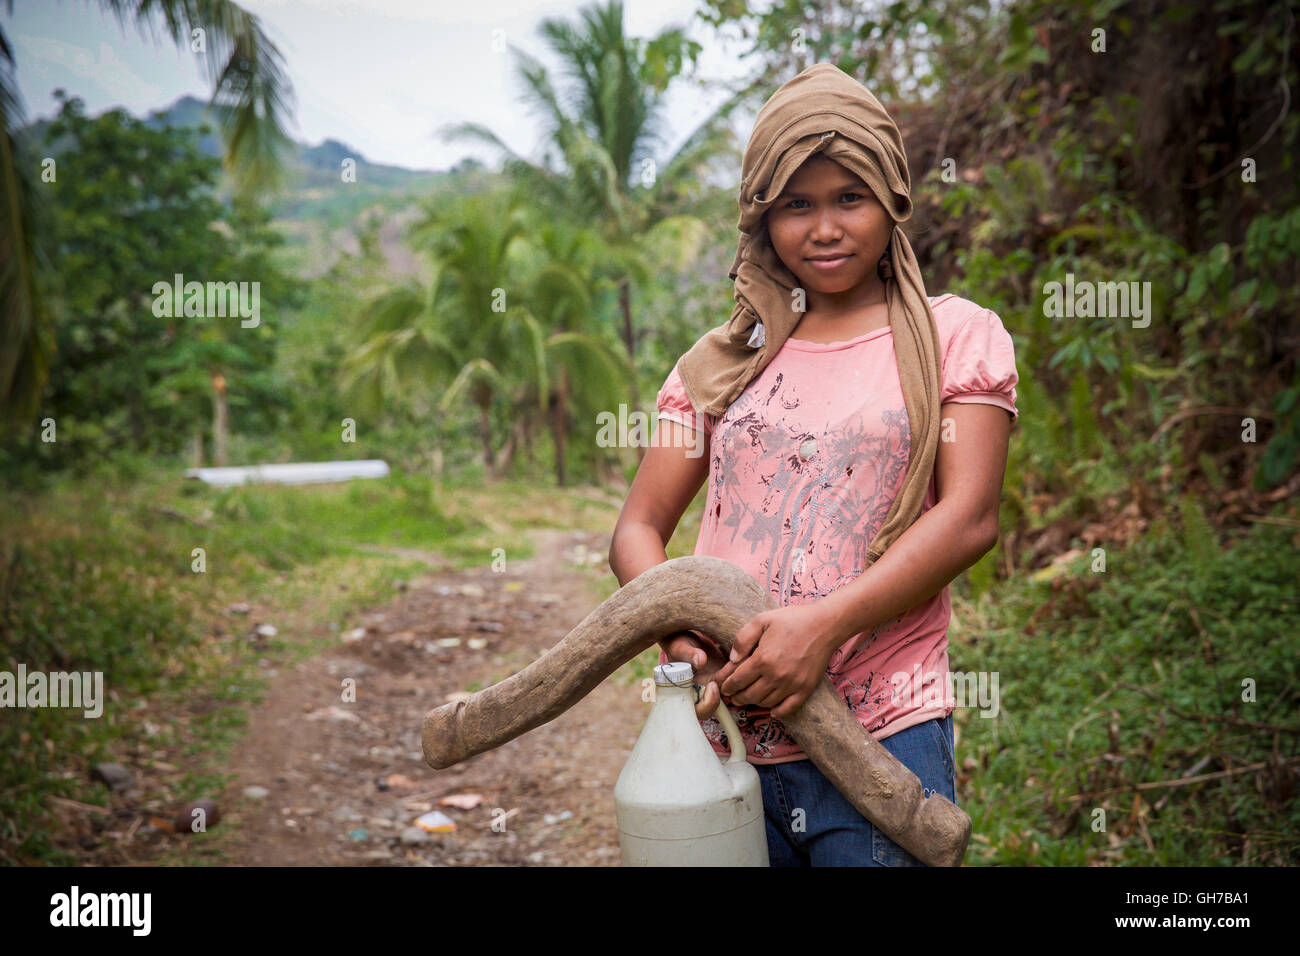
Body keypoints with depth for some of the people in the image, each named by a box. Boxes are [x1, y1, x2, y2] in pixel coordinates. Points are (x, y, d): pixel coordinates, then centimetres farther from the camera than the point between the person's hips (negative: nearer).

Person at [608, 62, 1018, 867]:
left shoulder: (956, 337, 5)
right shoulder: (723, 361, 13)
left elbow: (969, 518, -7)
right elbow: (638, 528, 9)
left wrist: (824, 623, -20)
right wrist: (675, 630, -13)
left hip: (882, 738, -2)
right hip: (722, 738, 3)